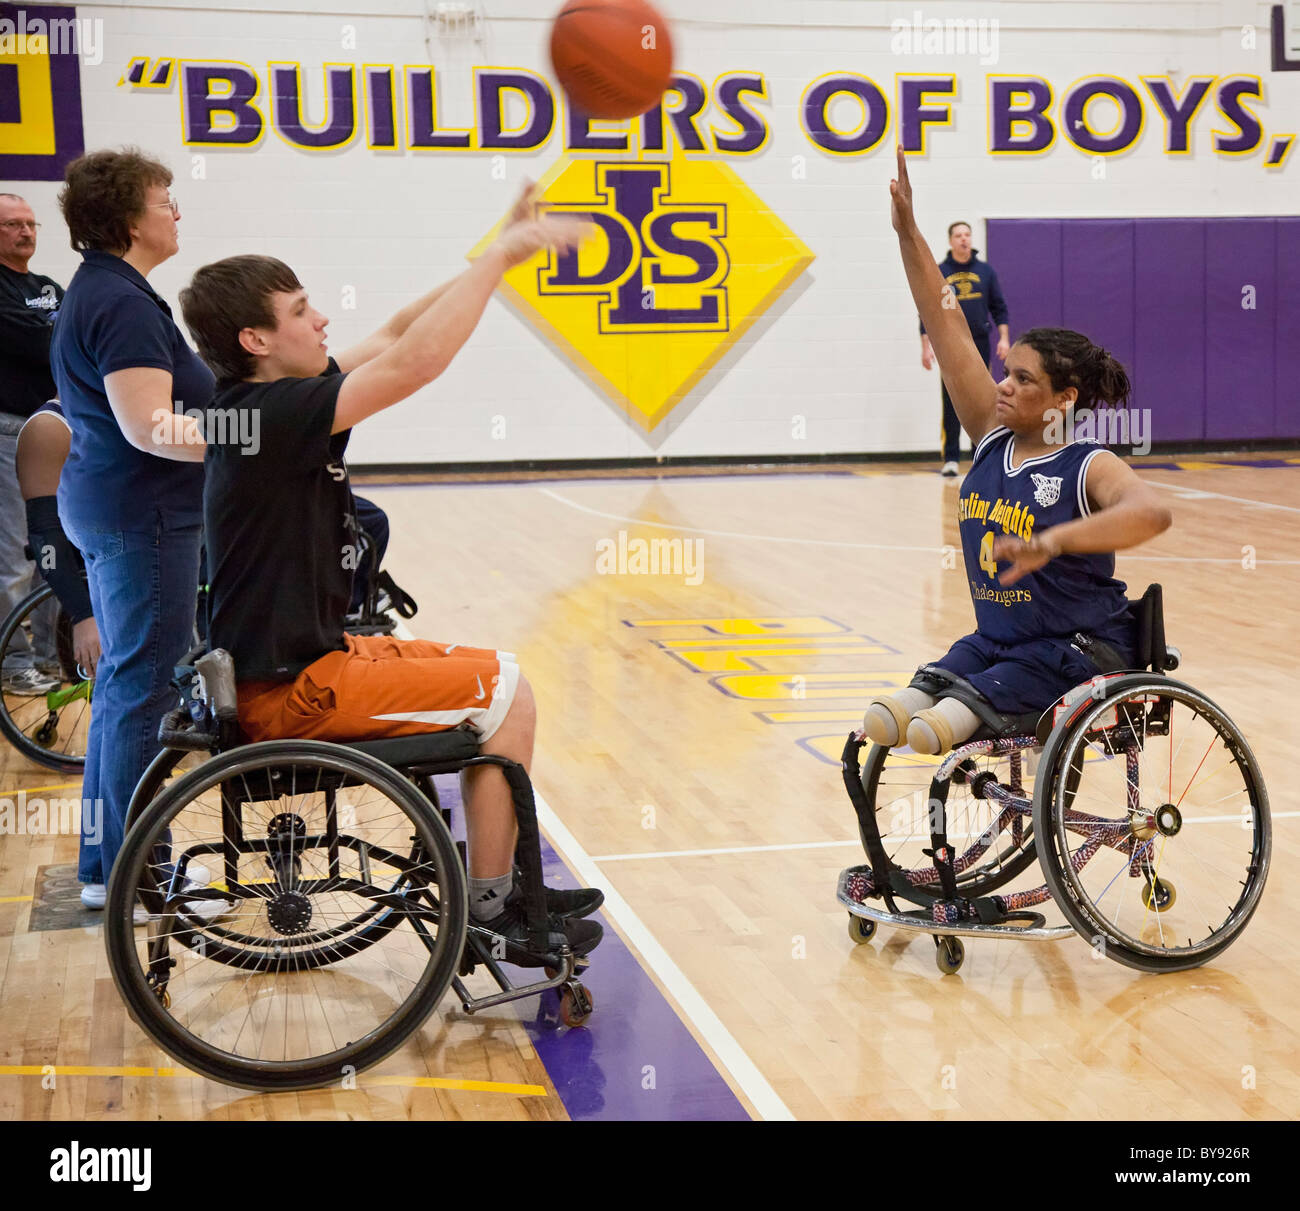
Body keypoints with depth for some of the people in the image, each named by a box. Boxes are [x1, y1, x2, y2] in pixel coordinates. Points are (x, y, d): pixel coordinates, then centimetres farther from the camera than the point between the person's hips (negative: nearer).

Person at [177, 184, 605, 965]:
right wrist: (501, 255, -20)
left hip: (304, 658, 10)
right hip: (292, 690, -10)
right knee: (505, 693, -3)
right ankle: (491, 908, 5)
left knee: (495, 680, 17)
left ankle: (505, 878, 24)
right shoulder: (270, 413, -22)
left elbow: (396, 335, 11)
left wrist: (502, 255, 6)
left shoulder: (275, 397, 6)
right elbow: (414, 361, -28)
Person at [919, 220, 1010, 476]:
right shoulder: (939, 272, 2)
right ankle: (951, 459, -1)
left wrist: (1004, 337, -1)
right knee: (951, 406, -4)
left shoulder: (985, 271, 7)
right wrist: (926, 346, -5)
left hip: (980, 345, 2)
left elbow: (999, 307, 9)